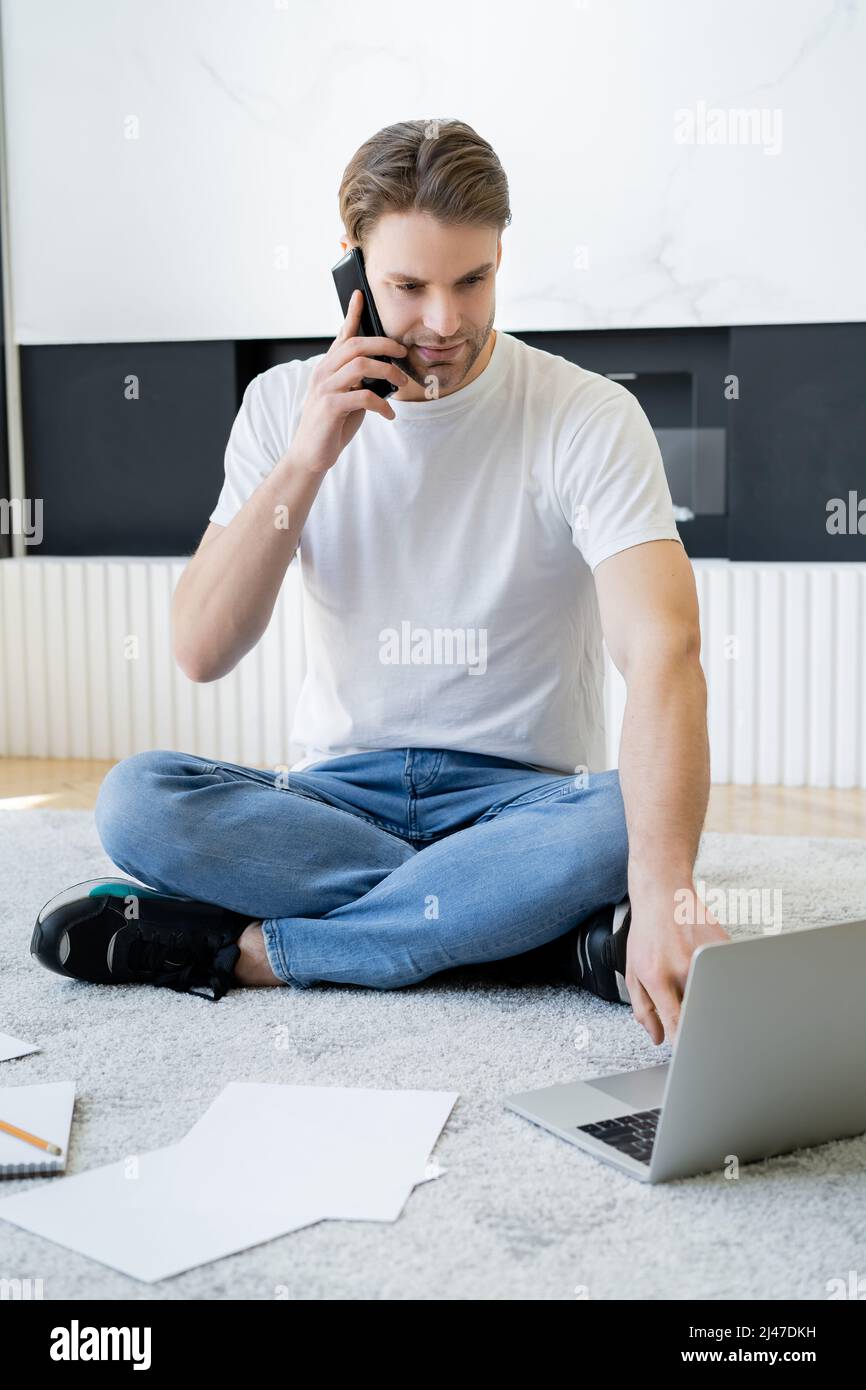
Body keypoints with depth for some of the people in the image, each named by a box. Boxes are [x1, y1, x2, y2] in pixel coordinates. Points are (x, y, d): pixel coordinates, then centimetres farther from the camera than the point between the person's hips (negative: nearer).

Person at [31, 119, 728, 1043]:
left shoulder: (588, 417, -11)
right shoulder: (285, 404, 0)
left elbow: (662, 649, -25)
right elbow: (200, 652, -7)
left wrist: (666, 892, -41)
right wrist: (306, 460, -19)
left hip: (522, 800, -2)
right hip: (340, 792, 2)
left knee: (625, 819, -35)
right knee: (135, 799, -25)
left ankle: (245, 948, -23)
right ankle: (552, 930, -24)